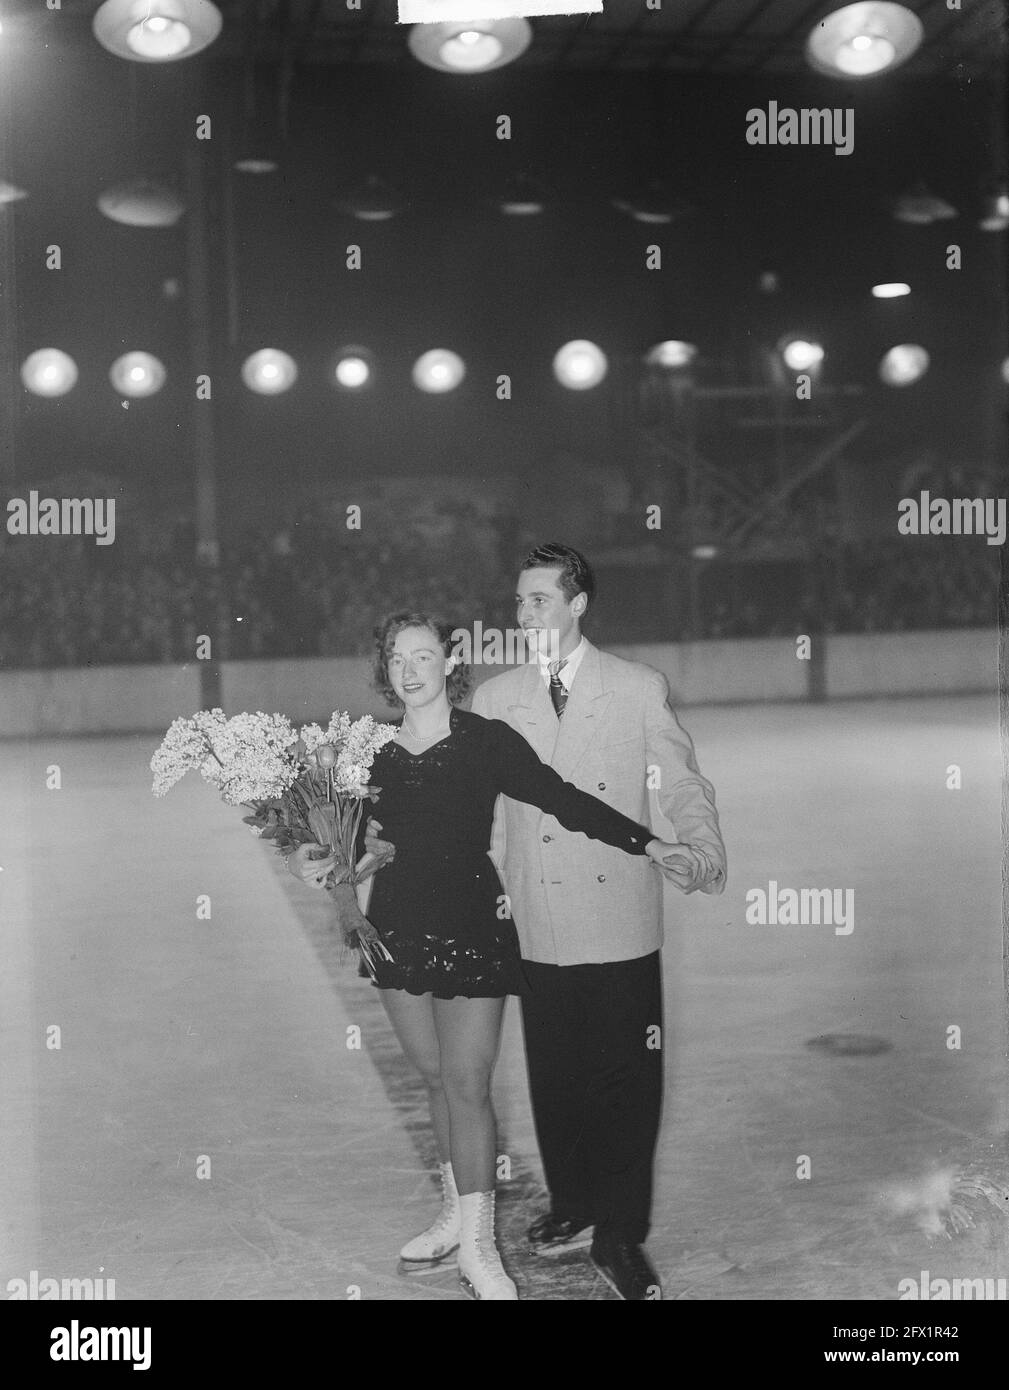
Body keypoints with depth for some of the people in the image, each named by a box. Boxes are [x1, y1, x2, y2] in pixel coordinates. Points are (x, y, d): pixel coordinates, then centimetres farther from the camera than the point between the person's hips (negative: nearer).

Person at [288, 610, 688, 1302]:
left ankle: (478, 1245, 7)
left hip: (471, 927, -4)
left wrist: (645, 842, -14)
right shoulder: (375, 753, 5)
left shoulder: (486, 740, -7)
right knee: (436, 1078, 14)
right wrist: (319, 861, -6)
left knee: (467, 1084, -4)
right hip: (399, 927, 4)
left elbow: (562, 798, -8)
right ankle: (457, 1212, 29)